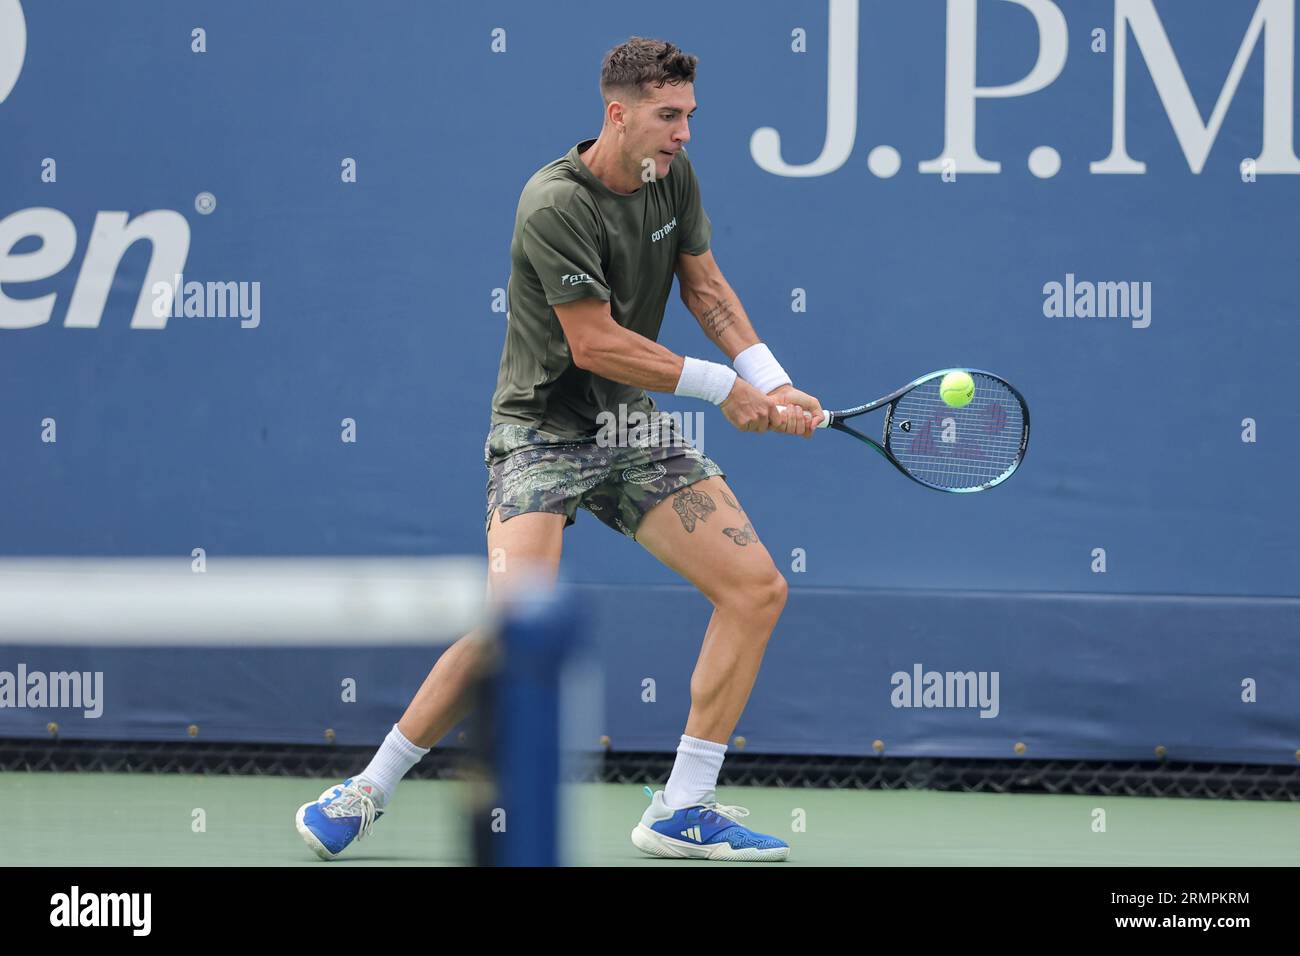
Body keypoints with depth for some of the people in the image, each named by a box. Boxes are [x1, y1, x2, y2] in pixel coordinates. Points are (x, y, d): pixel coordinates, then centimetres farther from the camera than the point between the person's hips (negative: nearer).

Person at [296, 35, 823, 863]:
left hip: (634, 427, 7)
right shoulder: (557, 205, -22)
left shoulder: (673, 176, 1)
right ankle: (368, 792, -3)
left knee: (758, 587, -5)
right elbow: (596, 343, -22)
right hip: (546, 430, -7)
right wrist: (721, 386, -15)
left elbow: (705, 285, 14)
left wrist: (773, 383, 0)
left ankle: (681, 811, 2)